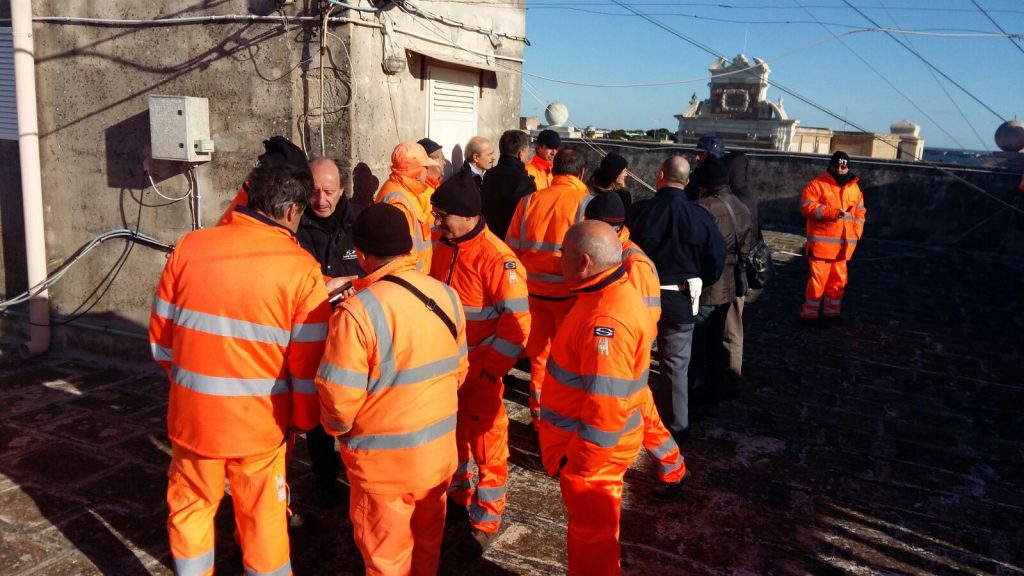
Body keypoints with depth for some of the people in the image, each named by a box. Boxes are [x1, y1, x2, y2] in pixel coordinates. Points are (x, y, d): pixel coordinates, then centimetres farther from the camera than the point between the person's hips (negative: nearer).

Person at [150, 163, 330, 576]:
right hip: (260, 420, -3)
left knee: (191, 507, 22)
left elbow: (161, 334, 5)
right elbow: (307, 362, -11)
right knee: (263, 519, 15)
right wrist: (304, 419, 5)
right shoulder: (301, 268, -14)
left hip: (193, 411, 3)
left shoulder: (189, 248, -5)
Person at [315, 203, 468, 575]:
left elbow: (340, 397, -21)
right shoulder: (447, 296, -5)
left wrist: (338, 429, 1)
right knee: (427, 544, 26)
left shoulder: (358, 311, -25)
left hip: (385, 460, -5)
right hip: (439, 449, 5)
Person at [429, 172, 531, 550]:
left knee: (486, 442, 7)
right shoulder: (443, 247, 2)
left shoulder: (497, 258, -21)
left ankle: (485, 521, 25)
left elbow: (516, 323, -21)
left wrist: (488, 373, -17)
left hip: (480, 372, -6)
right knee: (450, 433, 21)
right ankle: (456, 493, 44)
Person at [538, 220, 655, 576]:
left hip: (593, 447, -10)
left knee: (591, 532, 11)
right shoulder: (612, 294, 3)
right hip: (587, 438, 10)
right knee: (591, 525, 26)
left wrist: (576, 465, -20)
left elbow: (605, 407, -31)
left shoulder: (606, 319, -30)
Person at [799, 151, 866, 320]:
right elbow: (807, 207, -16)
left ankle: (832, 311, 27)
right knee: (818, 279, -5)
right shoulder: (817, 184, -5)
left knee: (838, 280, 13)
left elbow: (860, 213, 17)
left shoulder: (855, 188, 12)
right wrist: (833, 212, -23)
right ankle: (809, 313, 6)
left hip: (843, 245, 5)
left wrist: (855, 234, 3)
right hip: (821, 243, -5)